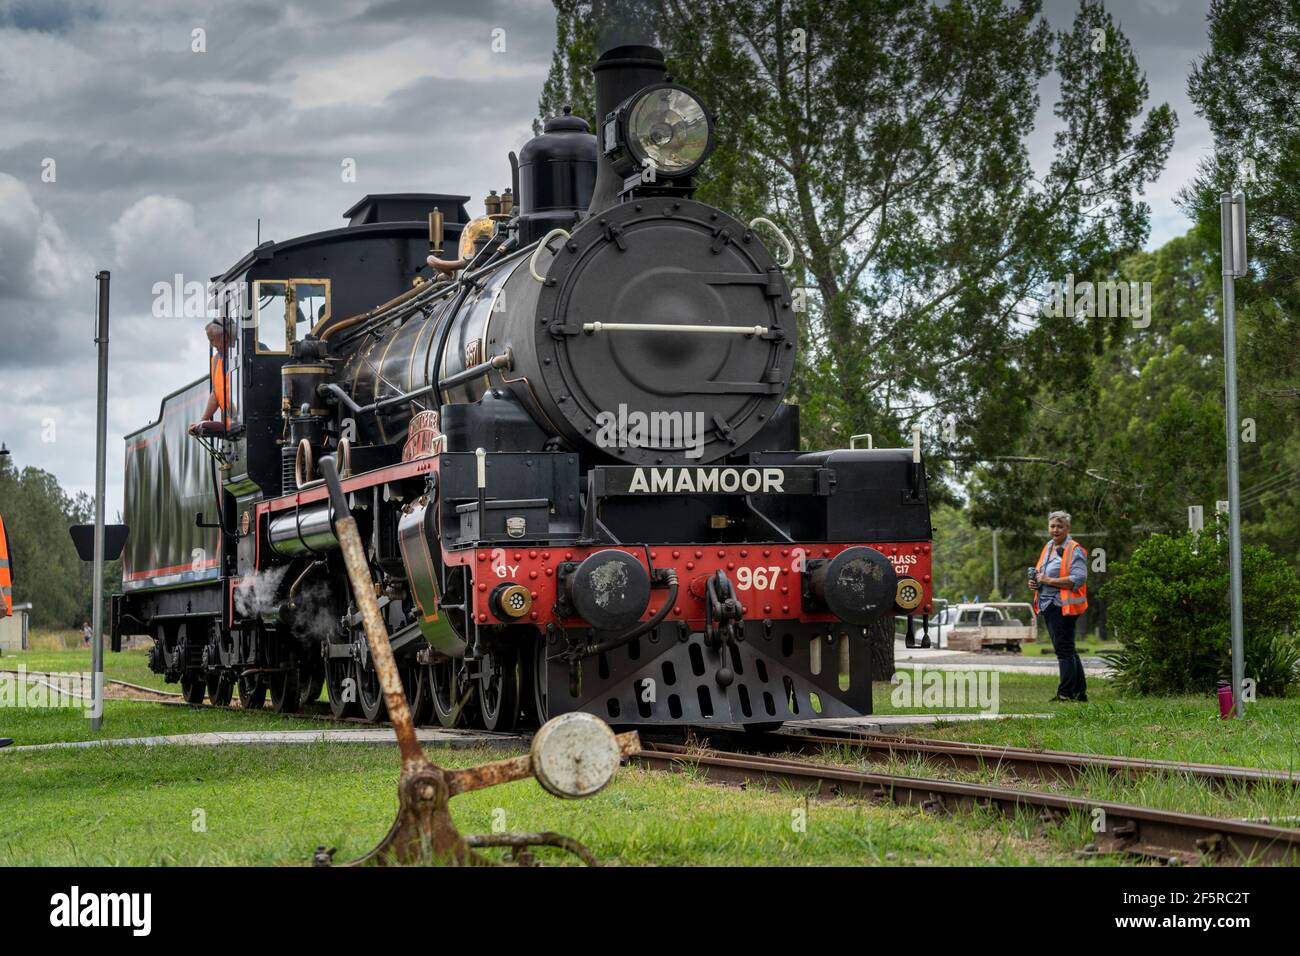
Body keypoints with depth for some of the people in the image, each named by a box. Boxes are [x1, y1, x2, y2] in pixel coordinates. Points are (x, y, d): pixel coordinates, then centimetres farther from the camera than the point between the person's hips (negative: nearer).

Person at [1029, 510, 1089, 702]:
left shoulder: (1074, 550, -9)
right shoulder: (1048, 548, 18)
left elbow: (1078, 579, -20)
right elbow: (1042, 574, 30)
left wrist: (1049, 581, -19)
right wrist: (1035, 583, 7)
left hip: (1064, 606, -9)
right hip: (1048, 606, 9)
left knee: (1064, 649, -9)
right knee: (1067, 650, 14)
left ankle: (1066, 693, -7)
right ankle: (1079, 692, 20)